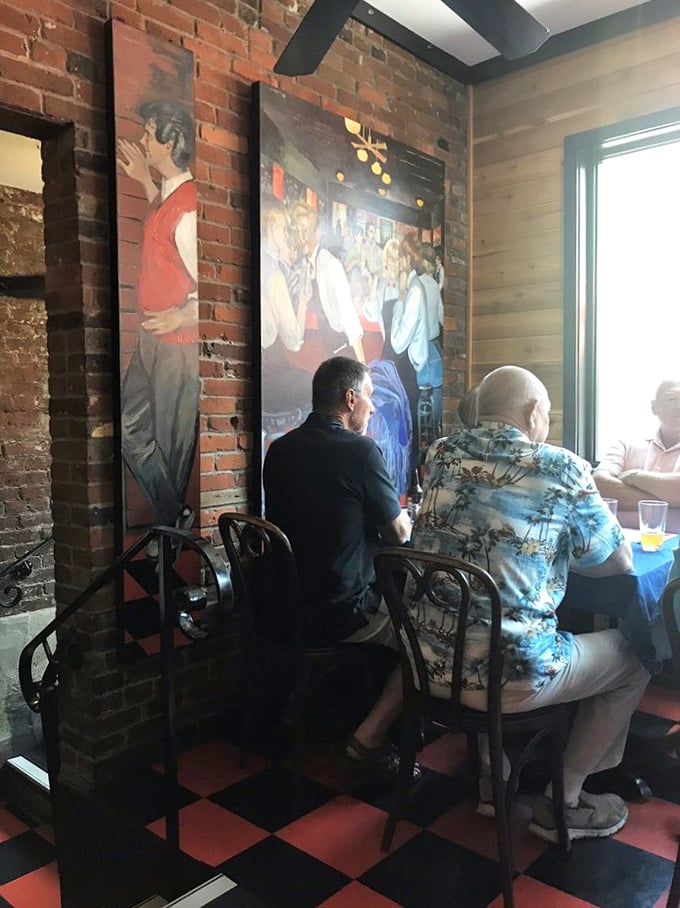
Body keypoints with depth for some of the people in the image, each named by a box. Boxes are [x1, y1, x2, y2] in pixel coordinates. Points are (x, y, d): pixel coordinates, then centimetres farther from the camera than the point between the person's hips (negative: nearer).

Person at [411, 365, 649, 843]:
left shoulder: (440, 455, 3)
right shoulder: (563, 469, -10)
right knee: (632, 659, 20)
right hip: (510, 674, -5)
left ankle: (495, 777, 41)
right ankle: (563, 803, 28)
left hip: (431, 662, 6)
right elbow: (619, 561, 2)